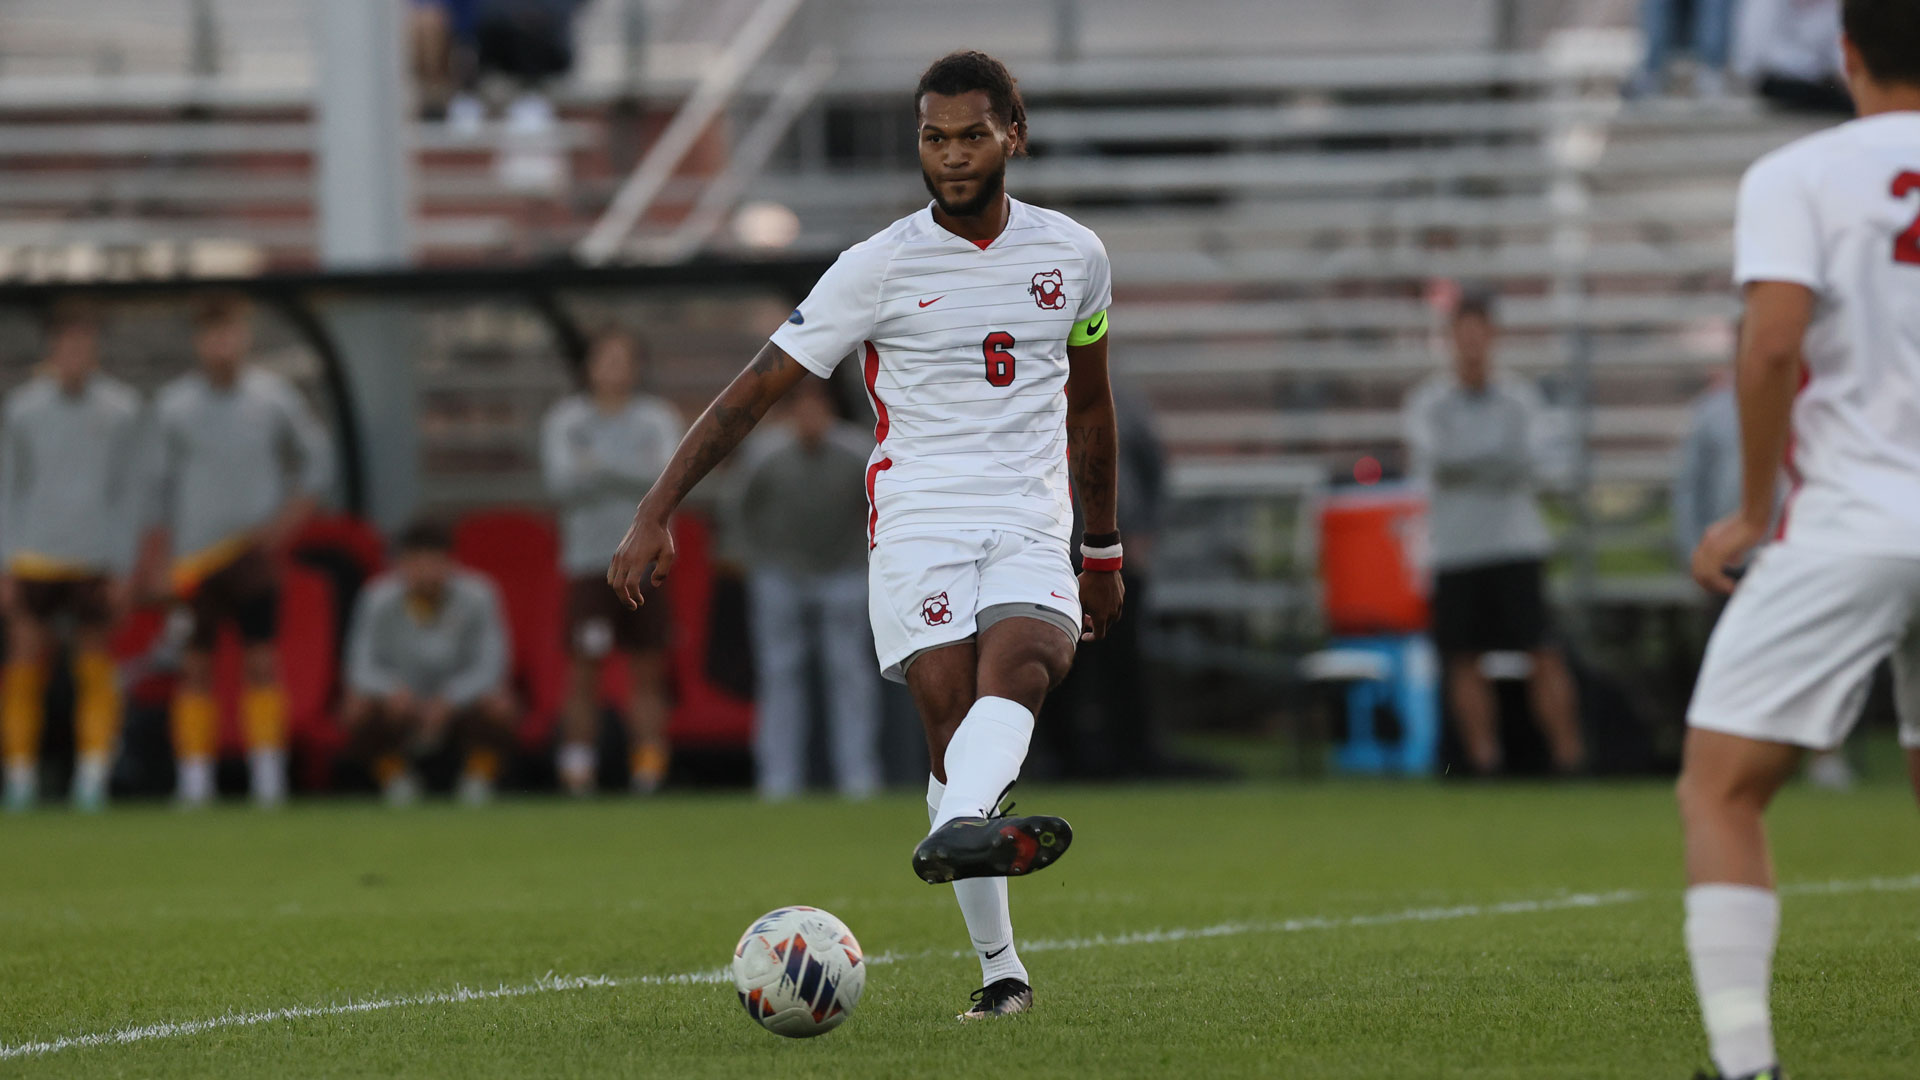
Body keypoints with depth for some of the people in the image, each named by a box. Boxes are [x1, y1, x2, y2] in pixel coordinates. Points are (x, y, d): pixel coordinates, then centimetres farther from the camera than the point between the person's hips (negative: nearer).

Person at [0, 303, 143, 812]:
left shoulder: (120, 408, 3)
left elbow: (127, 491, 7)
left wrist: (122, 567, 3)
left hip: (96, 562, 0)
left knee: (96, 670, -1)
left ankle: (93, 779, 3)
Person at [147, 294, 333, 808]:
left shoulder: (273, 395, 1)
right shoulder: (174, 404, 1)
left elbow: (318, 457, 8)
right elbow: (160, 481, 6)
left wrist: (289, 517, -4)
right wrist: (163, 551, 0)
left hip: (255, 548, 0)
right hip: (195, 553, 0)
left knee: (262, 660, -4)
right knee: (195, 665, 0)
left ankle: (269, 779, 0)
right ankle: (194, 780, 4)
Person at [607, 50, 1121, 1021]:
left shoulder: (1073, 256, 11)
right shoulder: (879, 268, 2)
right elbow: (754, 392, 2)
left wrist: (1102, 550, 33)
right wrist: (655, 514, -6)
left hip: (1031, 527, 1)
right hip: (916, 520, -1)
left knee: (1019, 661, -30)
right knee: (949, 713, -18)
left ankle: (957, 831, -58)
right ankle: (998, 968, -14)